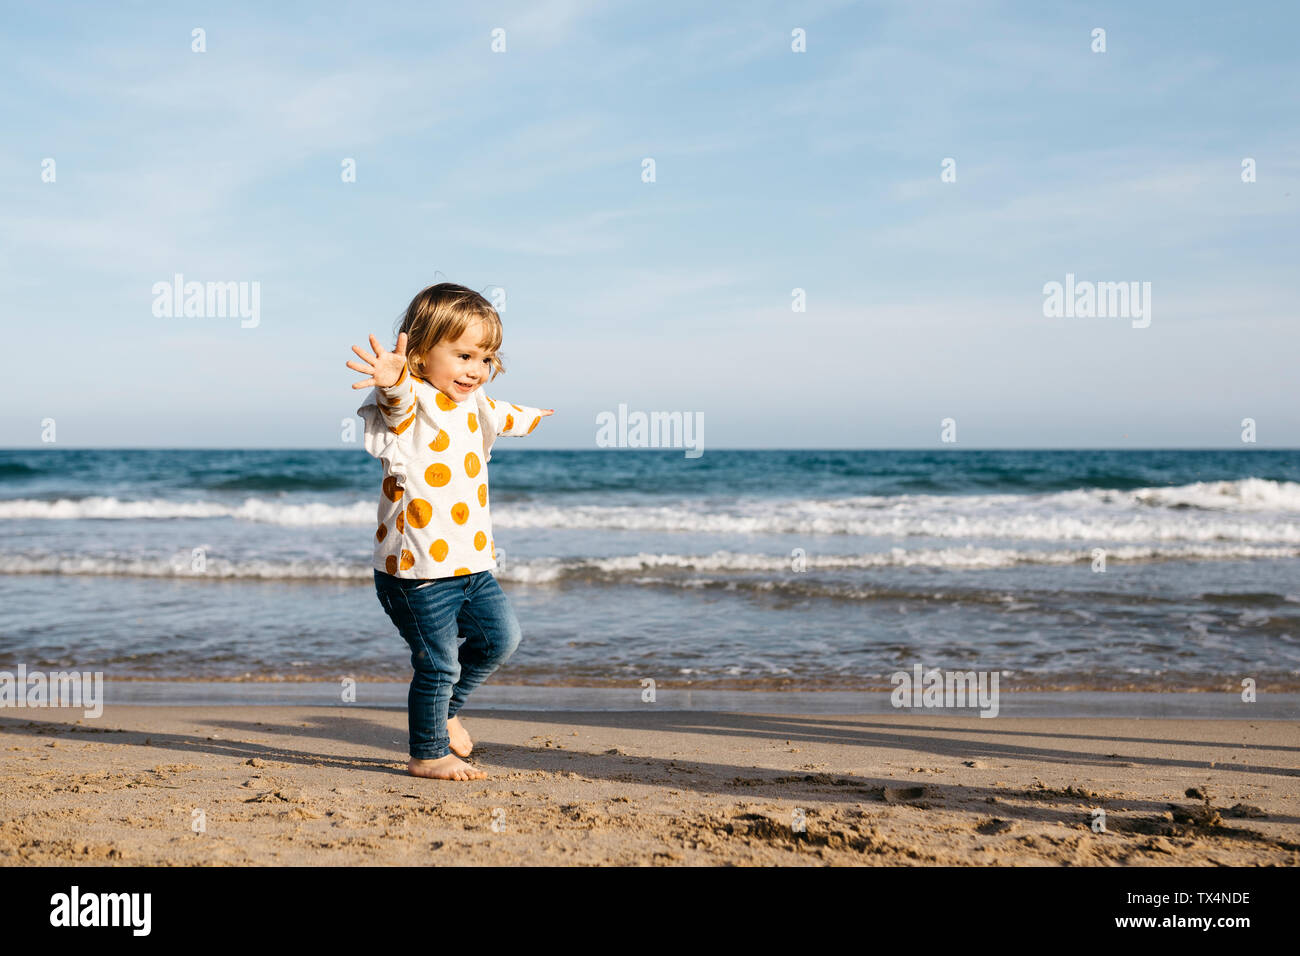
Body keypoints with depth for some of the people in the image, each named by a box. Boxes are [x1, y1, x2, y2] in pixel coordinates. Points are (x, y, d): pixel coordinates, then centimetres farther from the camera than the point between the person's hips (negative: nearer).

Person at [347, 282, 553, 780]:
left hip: (471, 563, 8)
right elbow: (398, 404, -41)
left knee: (502, 635, 13)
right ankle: (428, 755, 19)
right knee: (437, 664, 0)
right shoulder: (413, 400, -15)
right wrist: (393, 385, -65)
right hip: (418, 570, -8)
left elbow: (502, 416, 37)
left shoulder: (473, 404, 12)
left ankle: (445, 709, 33)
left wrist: (530, 417, 58)